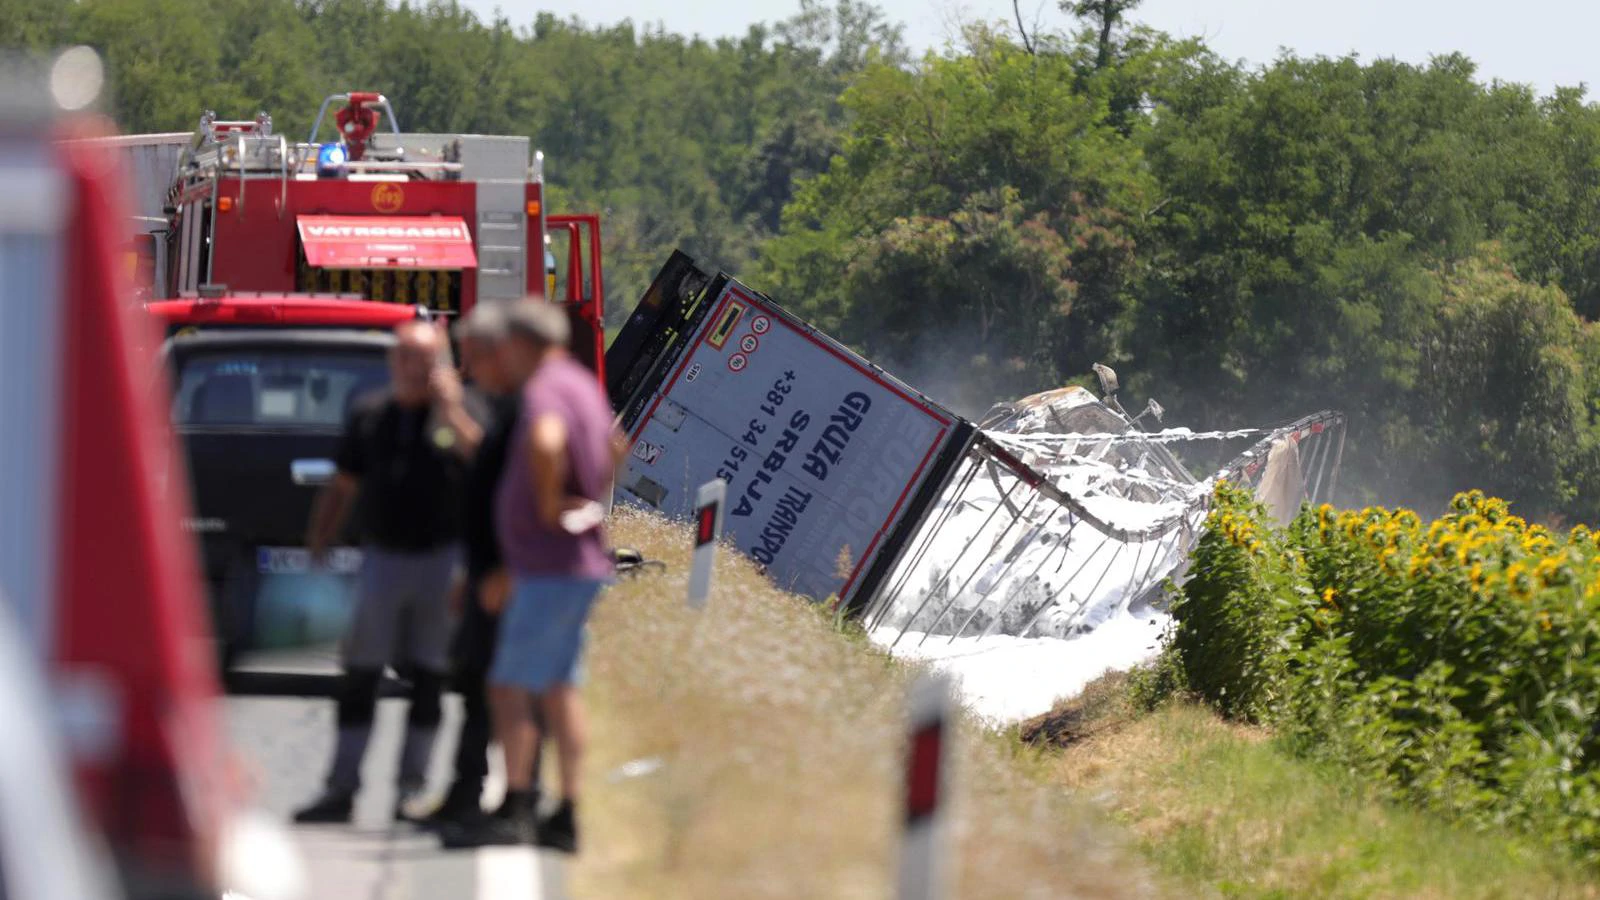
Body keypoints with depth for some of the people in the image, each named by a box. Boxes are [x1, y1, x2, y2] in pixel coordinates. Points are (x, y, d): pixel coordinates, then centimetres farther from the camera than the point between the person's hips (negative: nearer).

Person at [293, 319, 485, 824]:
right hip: (383, 556, 2)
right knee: (360, 676, -1)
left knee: (428, 677, 1)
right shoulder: (369, 416, 9)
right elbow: (341, 489, 14)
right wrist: (317, 545, 7)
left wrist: (449, 408, -22)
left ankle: (411, 789, 8)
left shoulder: (459, 412, 1)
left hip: (441, 558, -2)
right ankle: (342, 788, 2)